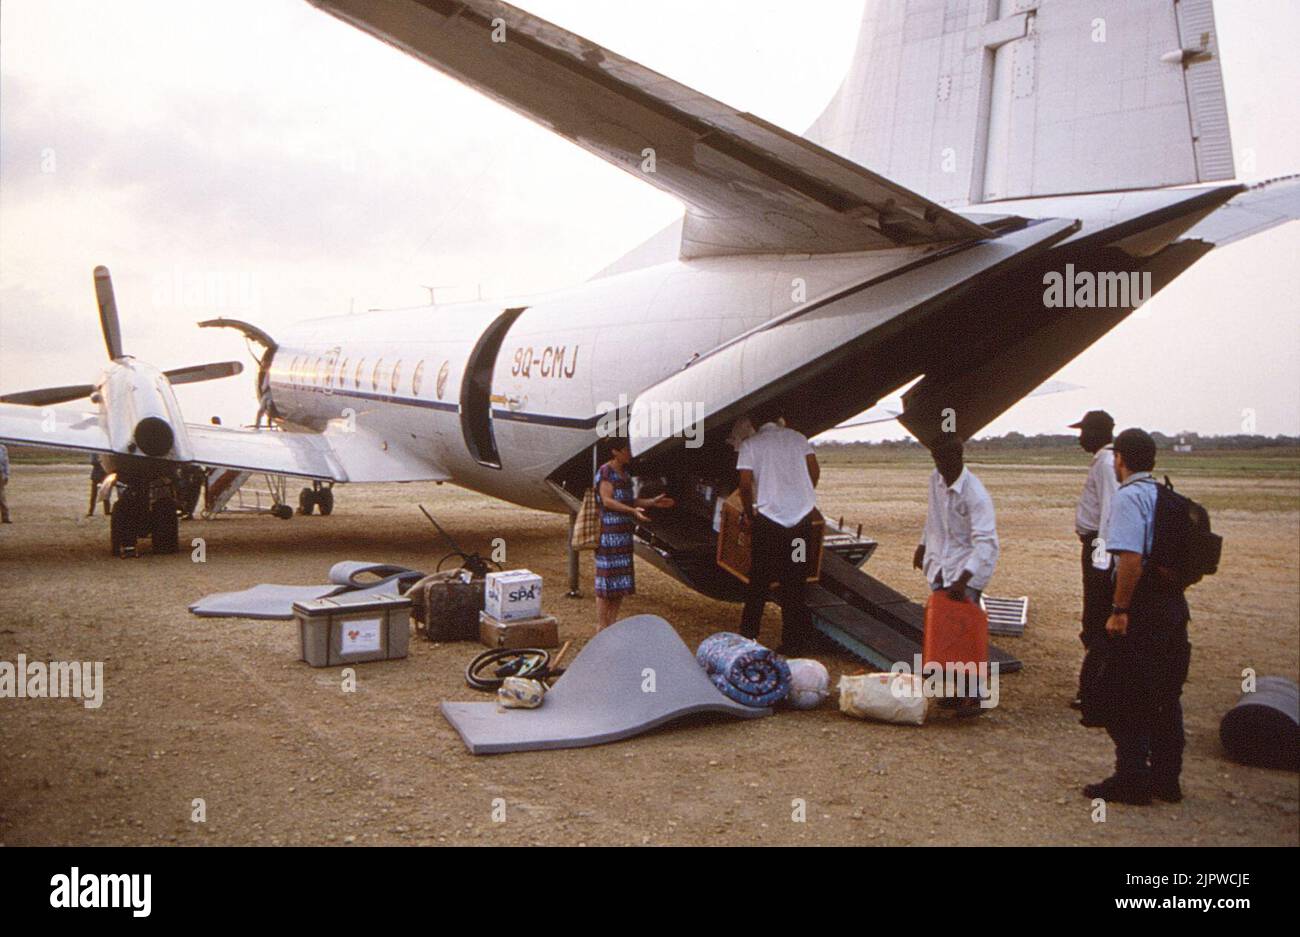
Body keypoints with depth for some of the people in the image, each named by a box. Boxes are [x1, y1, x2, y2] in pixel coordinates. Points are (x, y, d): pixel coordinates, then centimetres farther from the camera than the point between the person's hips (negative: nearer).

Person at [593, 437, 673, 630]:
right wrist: (632, 510, -29)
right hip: (609, 532, -9)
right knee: (607, 579, -5)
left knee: (622, 581, 11)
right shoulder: (605, 472, -10)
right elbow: (607, 500, -19)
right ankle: (601, 625, 1)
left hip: (624, 534, 9)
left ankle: (612, 624, 18)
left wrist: (652, 502, 13)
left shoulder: (624, 474, 18)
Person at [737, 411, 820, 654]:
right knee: (794, 582, 9)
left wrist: (748, 514, 8)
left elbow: (746, 484, -6)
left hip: (768, 518, -2)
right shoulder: (798, 437, 10)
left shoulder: (750, 444, 1)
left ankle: (748, 635, 15)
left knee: (759, 580, 10)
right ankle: (795, 641, 11)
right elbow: (815, 471, 7)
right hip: (802, 516, 2)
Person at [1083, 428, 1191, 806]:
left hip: (1142, 606, -8)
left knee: (1125, 700, 2)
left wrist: (1119, 610, -20)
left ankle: (1131, 781, 8)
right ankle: (1166, 779, 24)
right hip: (1174, 604, 8)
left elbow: (1131, 558, -24)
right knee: (1166, 697, 16)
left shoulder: (1128, 497, -14)